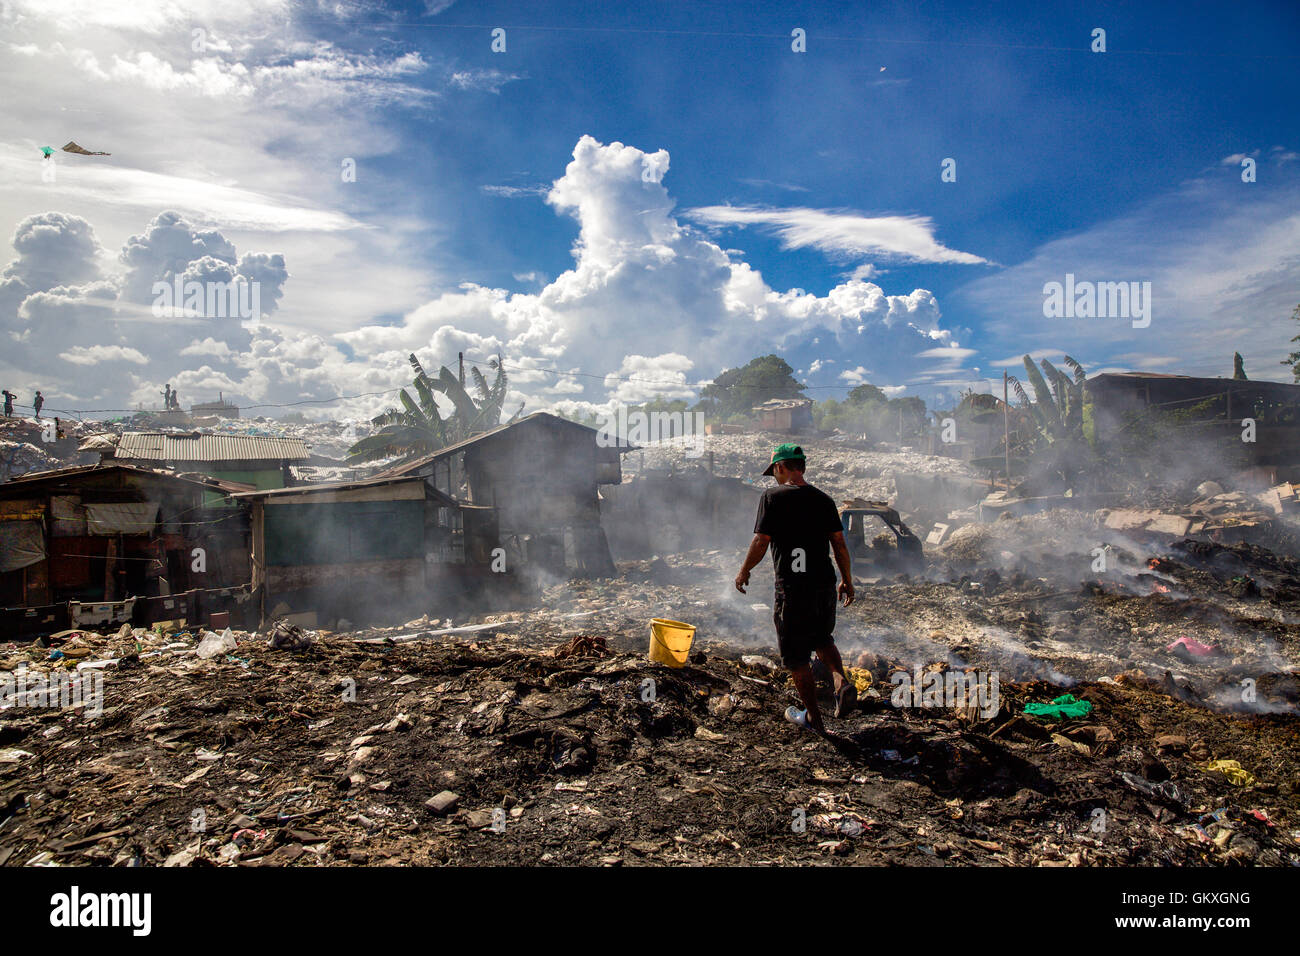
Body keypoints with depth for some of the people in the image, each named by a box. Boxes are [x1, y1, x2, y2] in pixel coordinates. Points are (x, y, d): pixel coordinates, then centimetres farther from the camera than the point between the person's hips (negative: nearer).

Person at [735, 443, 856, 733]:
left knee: (796, 655, 9)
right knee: (822, 639, 28)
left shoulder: (773, 497, -8)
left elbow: (760, 542, -11)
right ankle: (842, 682, 4)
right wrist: (847, 581, 17)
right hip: (824, 584, 5)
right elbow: (839, 543, 6)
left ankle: (813, 718, 17)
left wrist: (744, 572, 5)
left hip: (791, 589, -5)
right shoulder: (823, 499, 6)